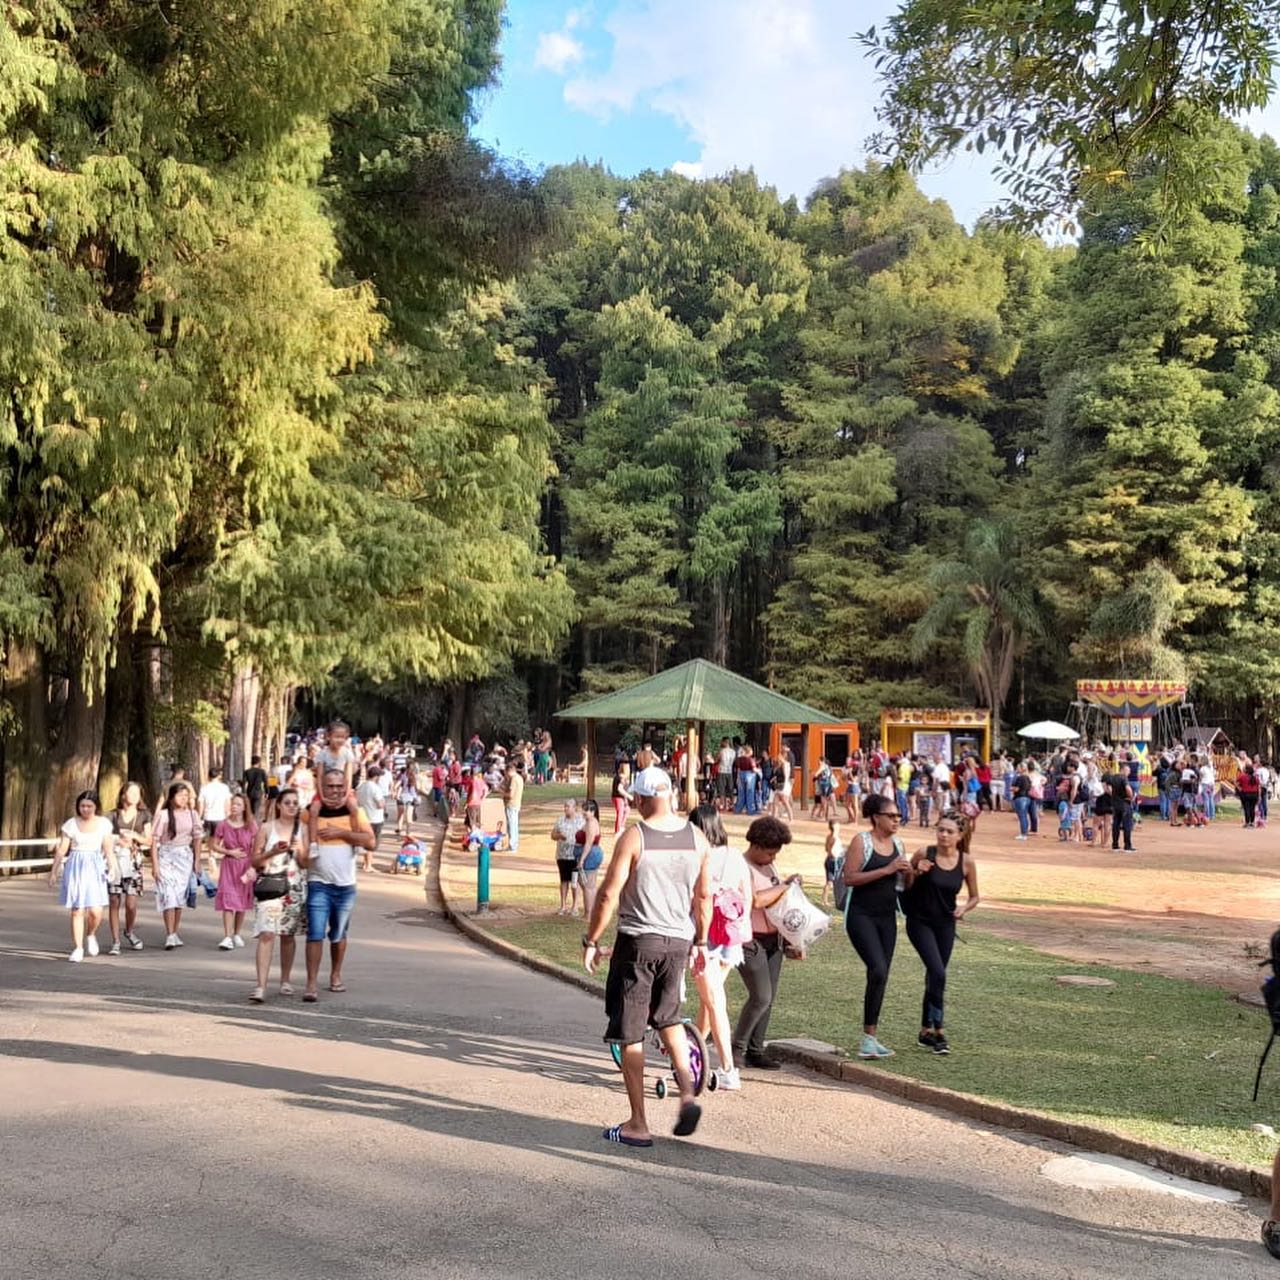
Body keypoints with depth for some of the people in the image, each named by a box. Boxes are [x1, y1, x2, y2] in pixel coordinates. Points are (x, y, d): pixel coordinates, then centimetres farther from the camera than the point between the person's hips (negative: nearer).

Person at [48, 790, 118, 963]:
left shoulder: (103, 824, 3)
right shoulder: (71, 824, 0)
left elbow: (108, 848, 1)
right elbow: (61, 850, 3)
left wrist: (112, 867, -13)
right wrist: (54, 871, 3)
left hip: (95, 868, 1)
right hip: (76, 868, 0)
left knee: (96, 910, -7)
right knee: (77, 910, -2)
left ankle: (91, 935, 24)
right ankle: (78, 948, 8)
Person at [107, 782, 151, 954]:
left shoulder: (144, 815, 8)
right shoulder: (113, 815, 6)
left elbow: (148, 841, 9)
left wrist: (135, 836, -7)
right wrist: (118, 840, -10)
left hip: (134, 860, 0)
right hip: (115, 858, 0)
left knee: (131, 904, -6)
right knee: (114, 902, -2)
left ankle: (130, 931, 24)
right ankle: (115, 942, 8)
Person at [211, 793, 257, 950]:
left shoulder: (251, 826, -3)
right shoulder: (223, 825, -2)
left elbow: (255, 849, -3)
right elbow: (214, 846, 3)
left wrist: (251, 869, -10)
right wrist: (229, 852, -11)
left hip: (245, 866, 1)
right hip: (228, 865, -1)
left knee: (242, 902, 9)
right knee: (228, 901, -10)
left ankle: (237, 935, 24)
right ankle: (227, 937, -11)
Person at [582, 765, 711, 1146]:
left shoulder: (634, 837, -12)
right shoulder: (696, 837, 2)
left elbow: (609, 894, -13)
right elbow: (704, 896, 8)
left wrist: (591, 941, -2)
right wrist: (700, 942, 20)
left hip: (638, 942, -5)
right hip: (679, 941, 5)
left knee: (630, 1033, 5)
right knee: (669, 1018, 26)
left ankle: (637, 1125, 10)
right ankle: (687, 1095, 10)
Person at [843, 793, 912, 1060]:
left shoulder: (898, 844, 10)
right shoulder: (861, 841, -8)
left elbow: (906, 886, 18)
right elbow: (849, 878, -18)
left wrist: (908, 873, -5)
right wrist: (886, 870, -20)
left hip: (887, 917, 7)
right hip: (861, 915, -6)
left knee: (880, 976, 7)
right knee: (878, 971, -18)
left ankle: (869, 1038, 16)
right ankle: (868, 1036, -8)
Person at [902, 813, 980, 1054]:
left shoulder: (967, 861, -6)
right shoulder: (924, 854, -12)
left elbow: (974, 897, 7)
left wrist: (964, 909, -13)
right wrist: (916, 872, -20)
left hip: (945, 923, 3)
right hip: (920, 921, -3)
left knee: (934, 976, 12)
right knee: (938, 973, -17)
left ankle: (925, 1031, 26)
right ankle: (937, 1031, -7)